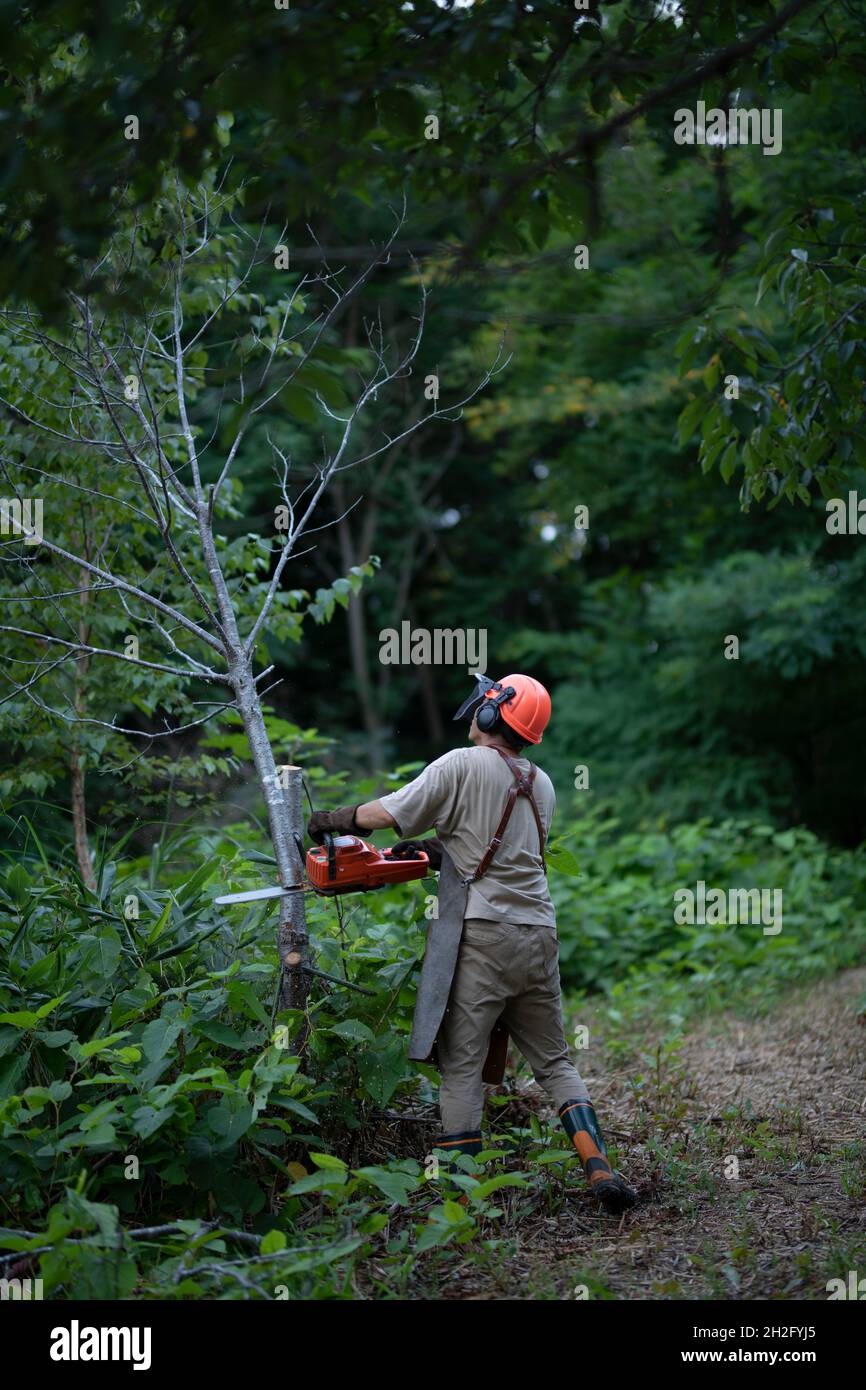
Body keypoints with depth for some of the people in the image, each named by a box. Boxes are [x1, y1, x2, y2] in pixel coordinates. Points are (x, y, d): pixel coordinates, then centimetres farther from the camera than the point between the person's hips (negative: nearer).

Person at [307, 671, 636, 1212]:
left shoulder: (463, 765, -6)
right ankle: (600, 1168, 2)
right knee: (554, 1061, 15)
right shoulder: (541, 785, 15)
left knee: (463, 1066, 0)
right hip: (539, 936, 6)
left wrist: (332, 819, 12)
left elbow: (386, 814, -5)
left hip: (483, 935, -6)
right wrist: (438, 853, 25)